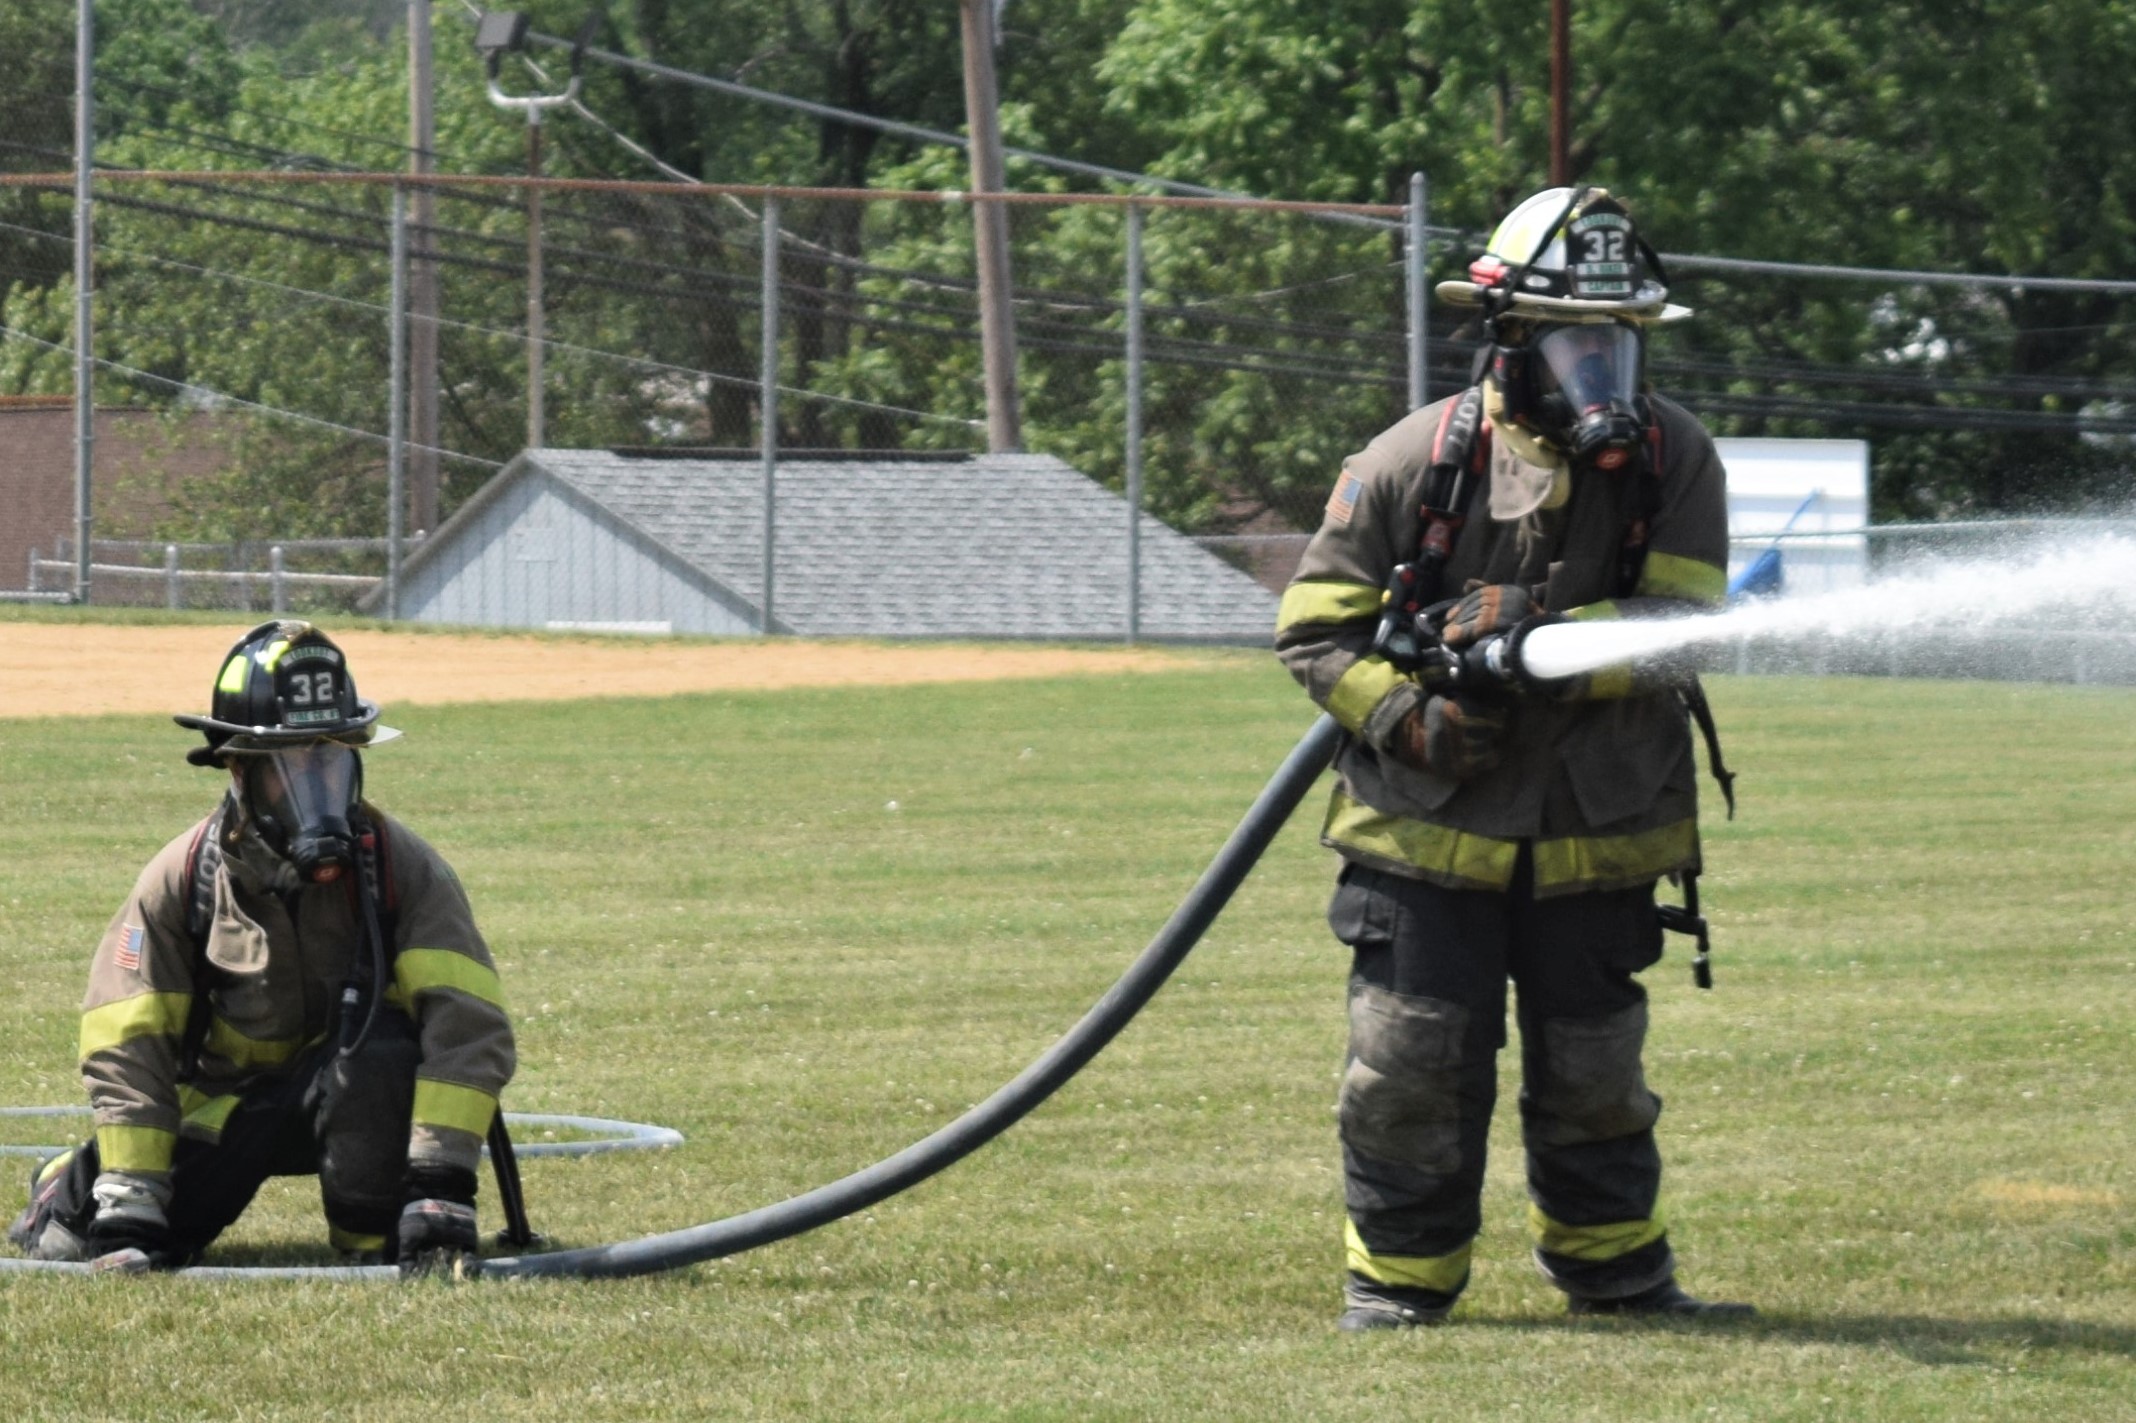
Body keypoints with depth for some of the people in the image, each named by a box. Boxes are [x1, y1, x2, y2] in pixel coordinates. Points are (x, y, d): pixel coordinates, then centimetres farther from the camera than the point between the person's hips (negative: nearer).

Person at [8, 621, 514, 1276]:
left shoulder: (401, 866, -18)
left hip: (355, 1111, -2)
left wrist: (440, 1194, -37)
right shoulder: (182, 878, -13)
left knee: (380, 1052, -37)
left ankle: (372, 1245, -16)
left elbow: (467, 1025, -27)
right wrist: (128, 1214, -22)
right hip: (226, 1109, 2)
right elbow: (126, 1049, -14)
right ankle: (77, 1187, 21)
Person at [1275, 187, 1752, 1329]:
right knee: (1411, 1066, -2)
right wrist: (1408, 719, -17)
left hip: (1595, 840, 1)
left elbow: (1681, 627, -13)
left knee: (1593, 1072, 12)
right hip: (1428, 833, -1)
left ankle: (1615, 1267, 29)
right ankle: (1398, 1277, 14)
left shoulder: (1672, 462, -3)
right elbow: (1315, 627, -1)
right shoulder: (1416, 461, -7)